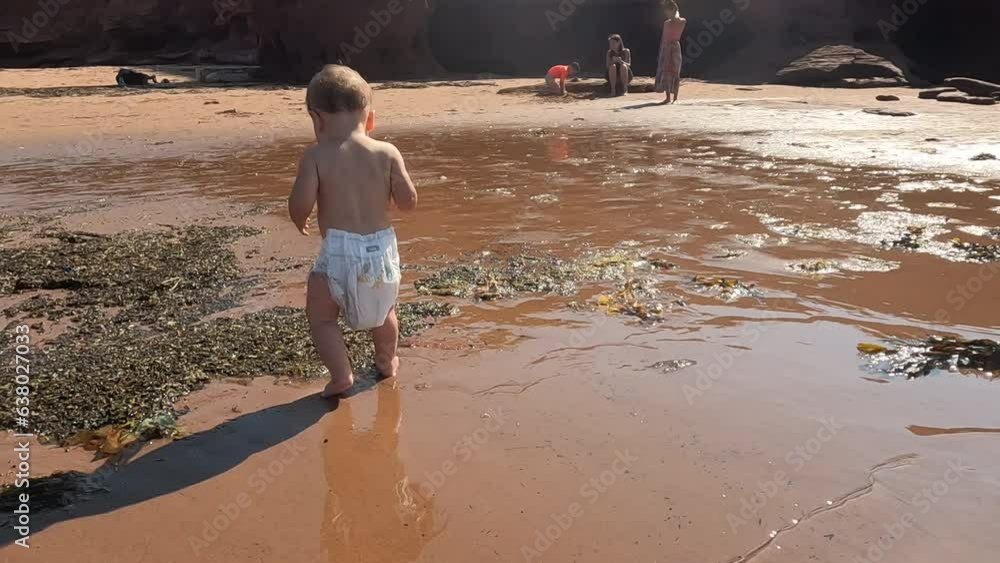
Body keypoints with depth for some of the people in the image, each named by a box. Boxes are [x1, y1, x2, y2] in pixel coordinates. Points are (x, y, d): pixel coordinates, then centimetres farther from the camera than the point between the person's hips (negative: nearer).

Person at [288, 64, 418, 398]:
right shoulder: (387, 153, -3)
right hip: (382, 247, 4)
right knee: (384, 308, 29)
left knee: (320, 315, 17)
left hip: (338, 250, -4)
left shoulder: (316, 156, -9)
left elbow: (301, 203, -16)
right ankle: (387, 361, 46)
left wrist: (299, 221, 7)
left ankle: (341, 375, 10)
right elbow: (408, 202, -3)